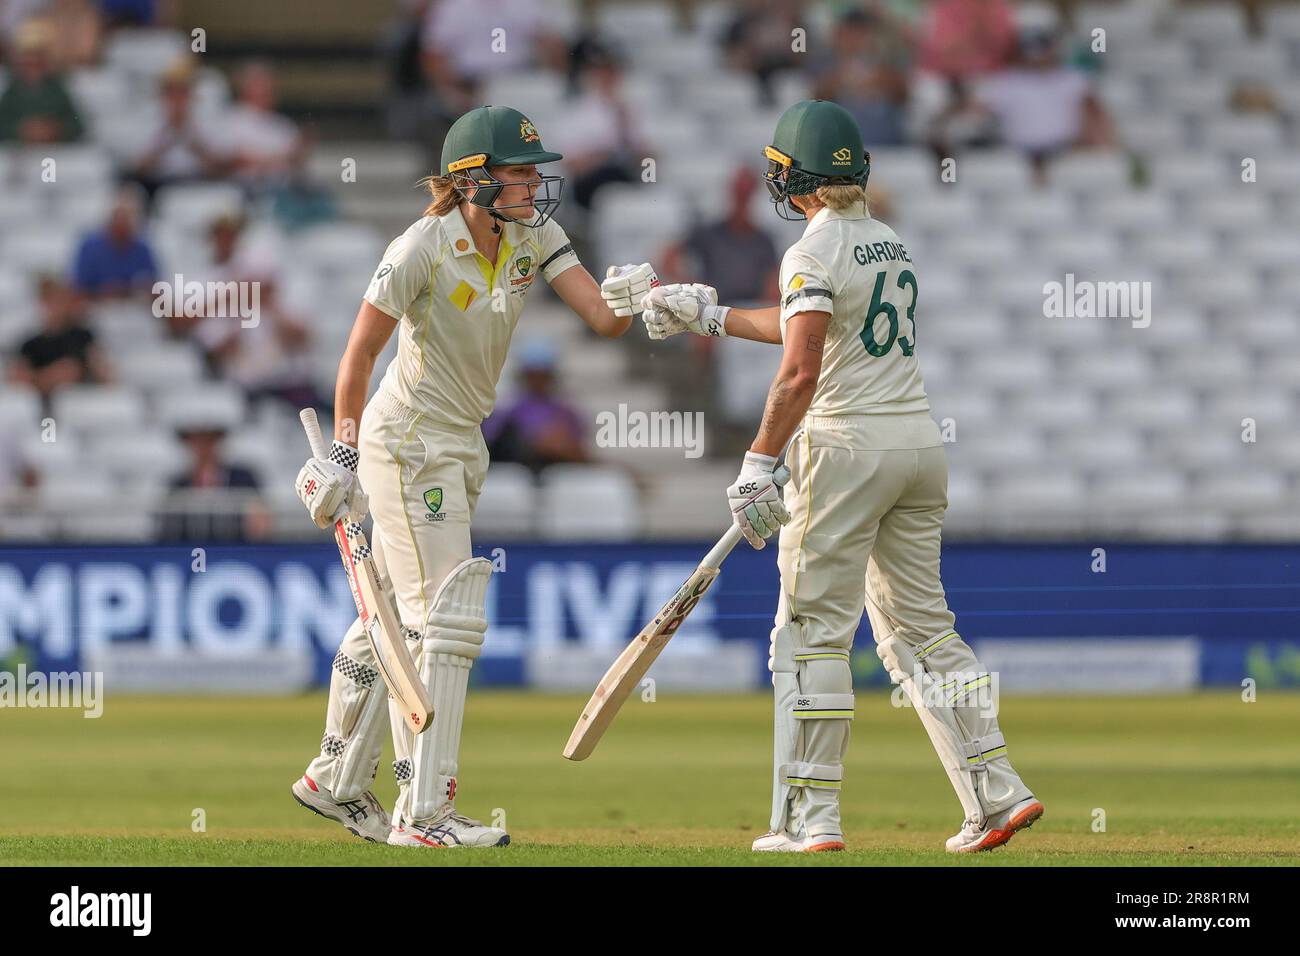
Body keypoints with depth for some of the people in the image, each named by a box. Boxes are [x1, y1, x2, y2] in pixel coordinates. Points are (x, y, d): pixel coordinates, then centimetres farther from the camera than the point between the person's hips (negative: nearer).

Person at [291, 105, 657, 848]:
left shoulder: (533, 238, -1)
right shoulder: (423, 250, -20)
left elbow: (602, 319, -9)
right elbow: (360, 353, -13)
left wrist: (628, 298, -32)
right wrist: (345, 452, -10)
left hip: (462, 445, 8)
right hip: (408, 443, -8)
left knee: (399, 615, 17)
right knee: (448, 618, -13)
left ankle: (338, 782, 29)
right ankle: (424, 813, -13)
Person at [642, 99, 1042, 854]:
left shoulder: (815, 253, -11)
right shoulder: (892, 245, 15)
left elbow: (800, 372, -20)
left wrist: (759, 464, -18)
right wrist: (709, 316, 33)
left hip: (848, 448, -8)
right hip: (922, 444, 8)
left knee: (814, 630, -1)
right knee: (919, 623, 14)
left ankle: (812, 816, -3)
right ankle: (997, 792, 8)